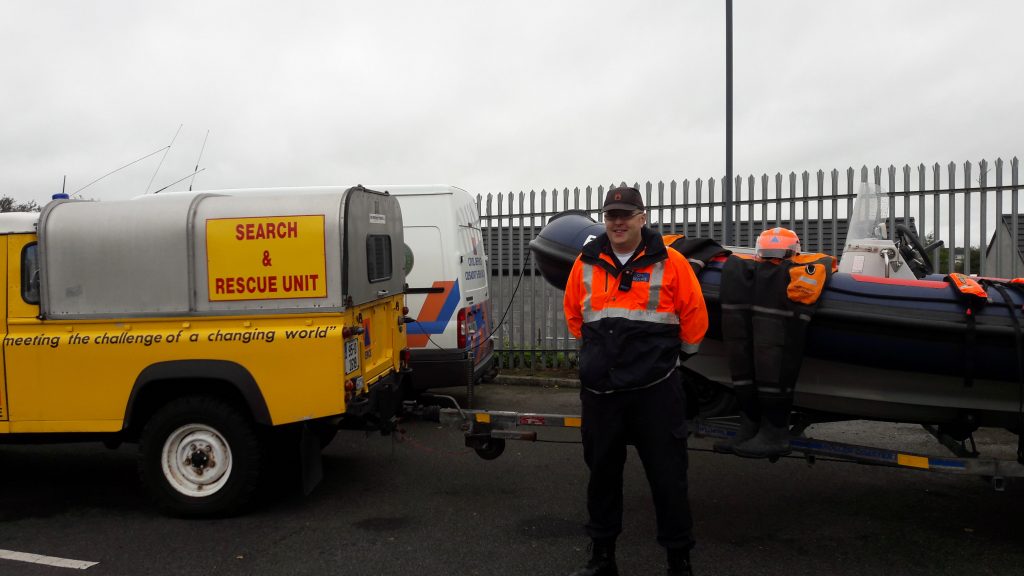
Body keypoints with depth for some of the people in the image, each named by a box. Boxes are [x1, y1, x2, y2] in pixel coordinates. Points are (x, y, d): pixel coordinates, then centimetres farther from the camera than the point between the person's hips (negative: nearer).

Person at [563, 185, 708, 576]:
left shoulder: (670, 263, -5)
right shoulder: (586, 264, 5)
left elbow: (694, 316, 3)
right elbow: (573, 312, 19)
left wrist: (677, 354, 13)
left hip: (655, 390, -3)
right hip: (599, 391, 4)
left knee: (667, 477, 4)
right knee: (602, 474, 15)